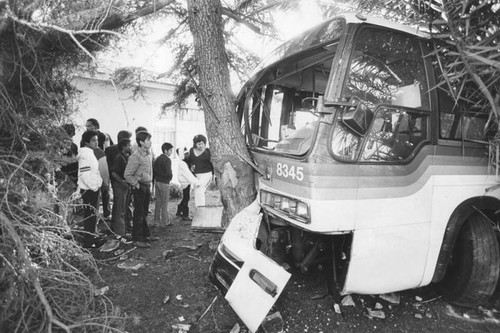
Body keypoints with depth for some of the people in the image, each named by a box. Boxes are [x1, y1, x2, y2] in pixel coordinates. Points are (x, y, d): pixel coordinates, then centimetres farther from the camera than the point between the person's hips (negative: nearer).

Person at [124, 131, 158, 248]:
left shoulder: (148, 155, 8)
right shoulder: (135, 156, -17)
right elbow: (127, 175, -18)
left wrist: (149, 184, 14)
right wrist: (137, 185, -15)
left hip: (147, 187, 8)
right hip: (139, 188, -8)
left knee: (144, 213, 18)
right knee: (139, 213, -1)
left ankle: (146, 235, 30)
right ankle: (137, 239, 8)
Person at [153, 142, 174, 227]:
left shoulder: (157, 158, 10)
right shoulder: (167, 160, -15)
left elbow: (153, 170, 12)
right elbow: (169, 173, -18)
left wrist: (155, 178, 15)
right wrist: (169, 178, 1)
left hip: (157, 181, 8)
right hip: (164, 183, -8)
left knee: (158, 201, 14)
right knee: (164, 203, -1)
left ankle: (157, 220, 21)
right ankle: (165, 222, 4)